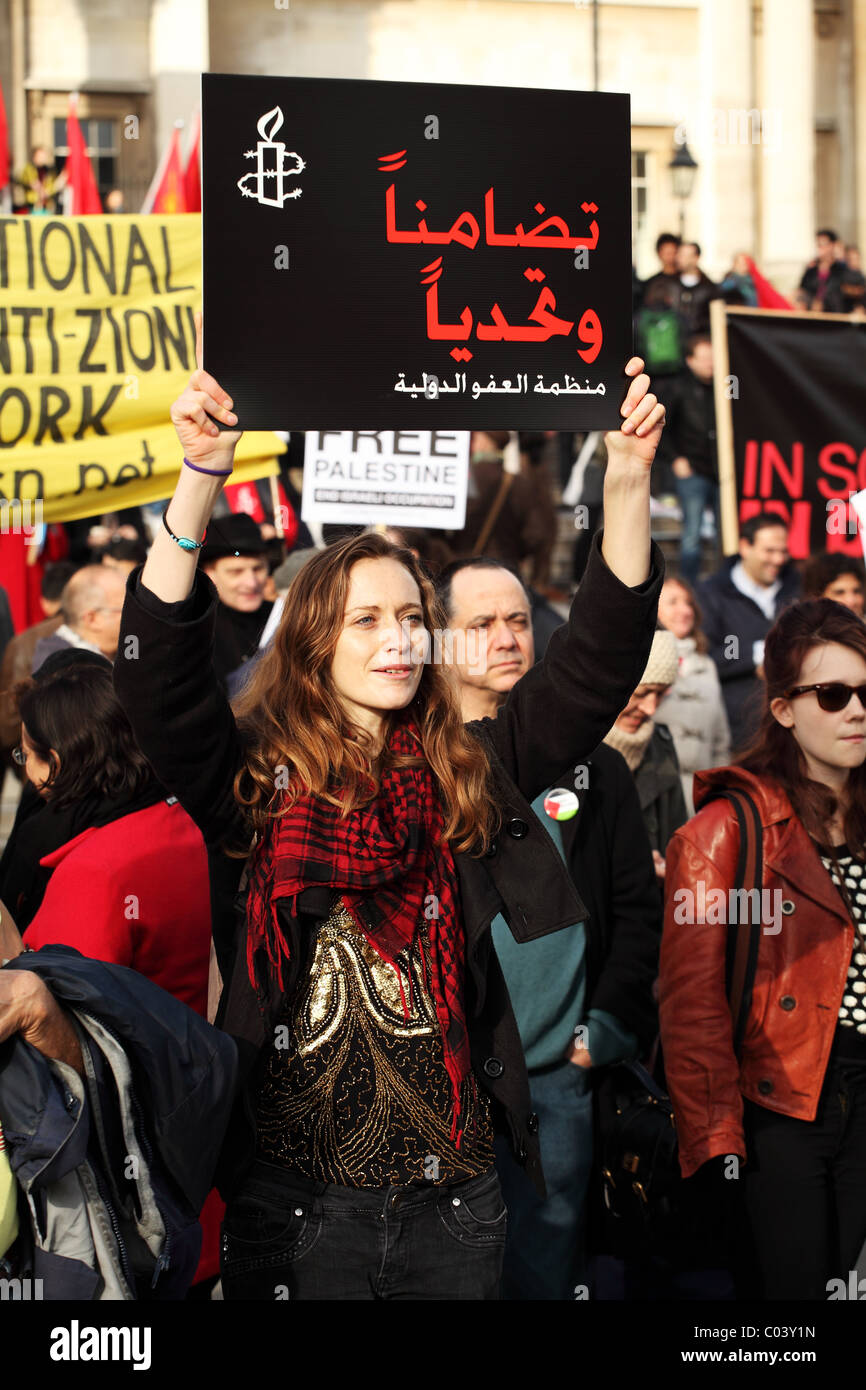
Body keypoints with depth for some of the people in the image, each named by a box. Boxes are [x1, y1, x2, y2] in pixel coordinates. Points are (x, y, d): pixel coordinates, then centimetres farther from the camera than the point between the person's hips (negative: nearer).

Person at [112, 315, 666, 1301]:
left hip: (454, 1194, 3)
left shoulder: (470, 774, 5)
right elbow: (156, 675, -16)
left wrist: (629, 482, -11)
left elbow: (595, 667, 0)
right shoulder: (255, 777, -2)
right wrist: (202, 478, -26)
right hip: (293, 1201, -2)